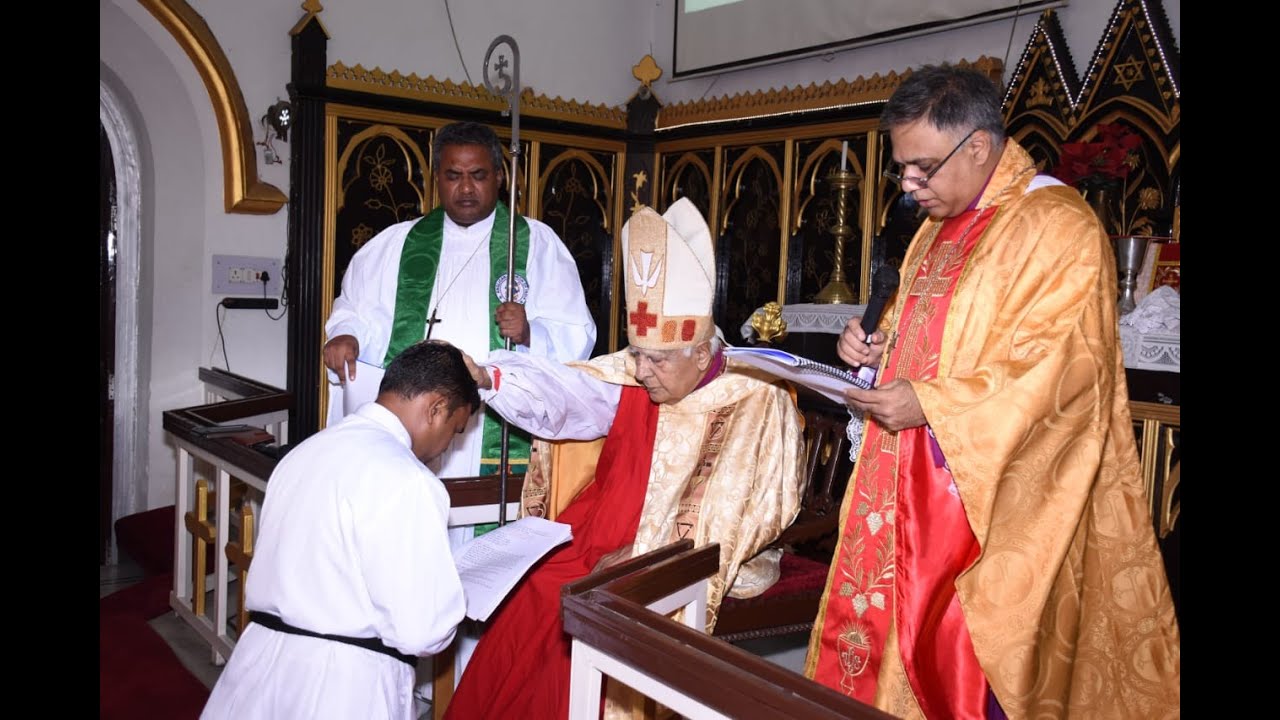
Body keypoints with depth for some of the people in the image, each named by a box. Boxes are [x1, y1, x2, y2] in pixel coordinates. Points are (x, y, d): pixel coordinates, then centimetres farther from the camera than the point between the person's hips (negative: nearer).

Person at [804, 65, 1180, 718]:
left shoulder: (1058, 229, -14)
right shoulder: (940, 227, 12)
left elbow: (1056, 367, -20)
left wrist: (929, 404, -22)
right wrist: (878, 344, 2)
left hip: (991, 494, -8)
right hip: (914, 482, 8)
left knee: (971, 656, 2)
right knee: (883, 620, 12)